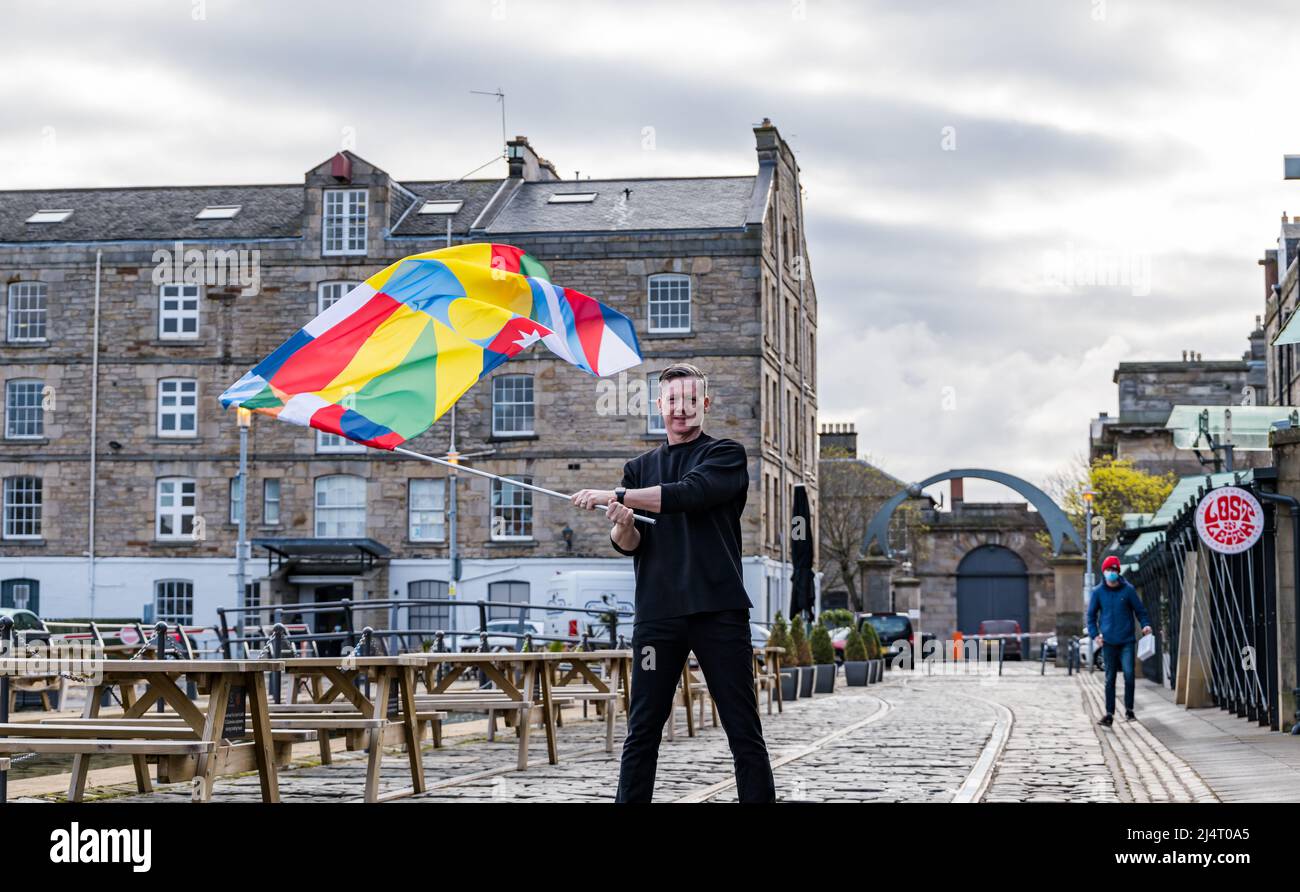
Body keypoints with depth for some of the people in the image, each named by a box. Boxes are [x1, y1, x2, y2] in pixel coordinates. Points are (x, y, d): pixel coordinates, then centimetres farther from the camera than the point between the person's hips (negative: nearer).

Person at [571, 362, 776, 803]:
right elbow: (627, 545, 7)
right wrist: (622, 523, -16)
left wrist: (615, 496, -18)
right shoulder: (640, 468, 17)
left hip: (718, 608, -3)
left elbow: (688, 494, -16)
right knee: (642, 730, 2)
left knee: (743, 729, -2)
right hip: (657, 613, 3)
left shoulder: (726, 454, 4)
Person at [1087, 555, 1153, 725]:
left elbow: (1140, 610, 5)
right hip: (1108, 642, 1)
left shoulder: (1128, 590, 0)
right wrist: (1095, 634, -2)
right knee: (1110, 678, 5)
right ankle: (1109, 713, 11)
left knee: (1129, 674, -11)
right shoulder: (1098, 592, 3)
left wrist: (1146, 624, -12)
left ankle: (1129, 709, 5)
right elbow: (1091, 615, 10)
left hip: (1127, 641, -1)